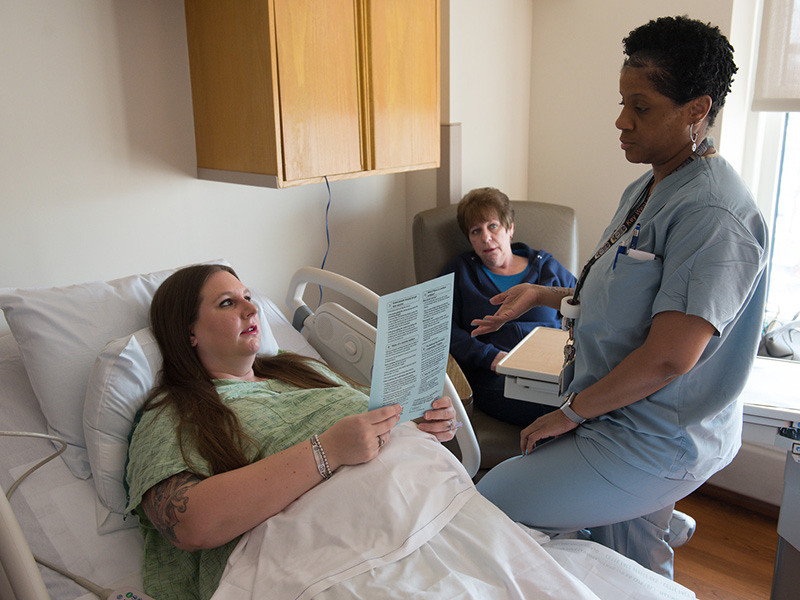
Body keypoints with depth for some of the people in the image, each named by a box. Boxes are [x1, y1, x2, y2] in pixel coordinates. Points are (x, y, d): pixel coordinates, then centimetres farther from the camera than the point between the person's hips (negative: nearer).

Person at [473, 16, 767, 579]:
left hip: (653, 443, -9)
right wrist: (543, 294, 8)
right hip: (636, 425, 9)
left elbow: (669, 356, -27)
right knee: (636, 567, 24)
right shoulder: (647, 189, 9)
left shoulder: (713, 214, -24)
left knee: (489, 503, -8)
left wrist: (570, 413, -16)